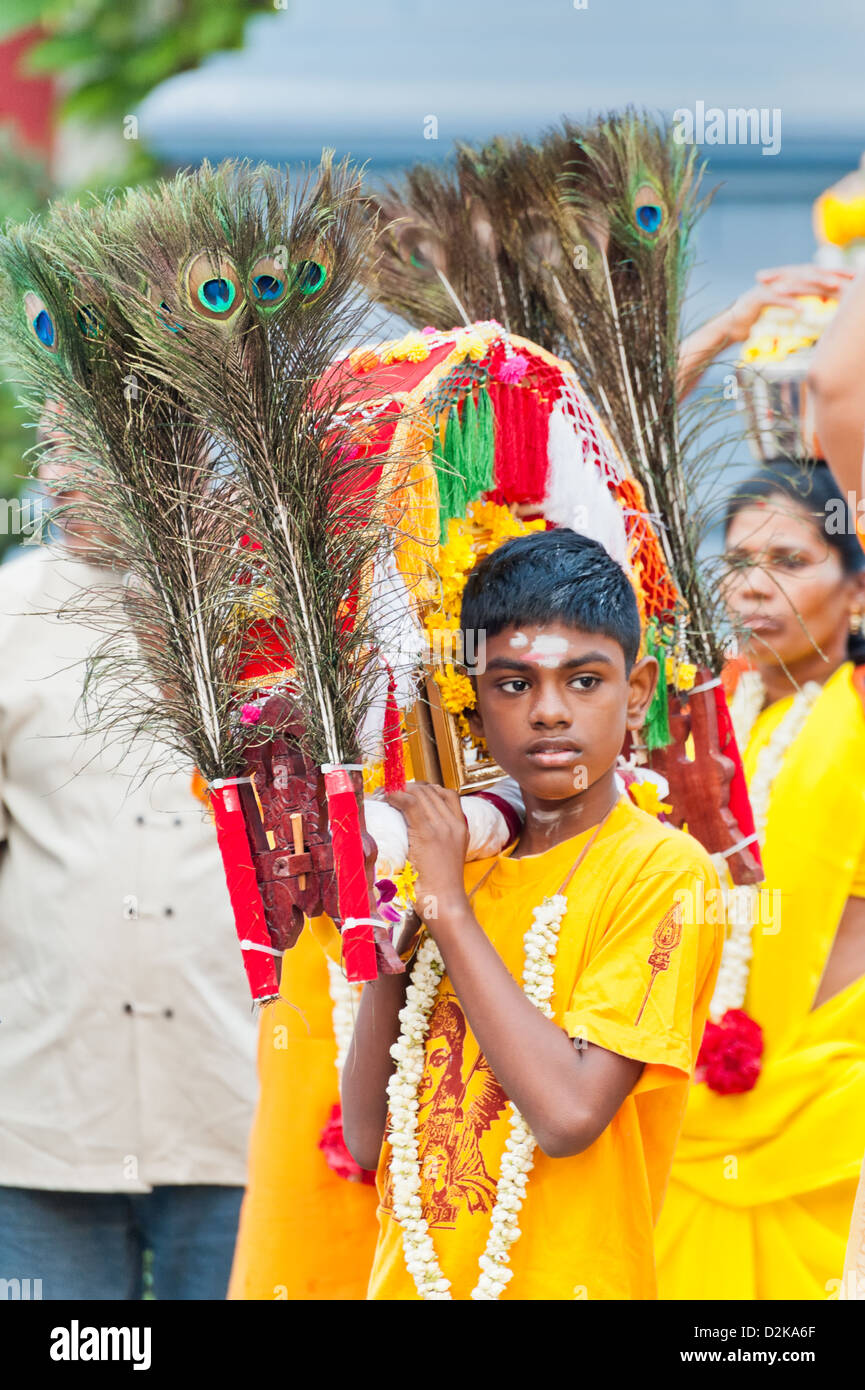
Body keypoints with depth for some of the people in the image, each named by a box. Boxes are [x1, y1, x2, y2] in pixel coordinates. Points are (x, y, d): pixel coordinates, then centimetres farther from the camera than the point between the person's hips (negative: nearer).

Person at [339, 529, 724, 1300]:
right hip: (412, 1276, 5)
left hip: (568, 1278, -5)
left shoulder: (662, 869, -11)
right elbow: (369, 1137, 4)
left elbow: (569, 1114, -23)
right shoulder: (461, 865, 6)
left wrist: (447, 906, -16)